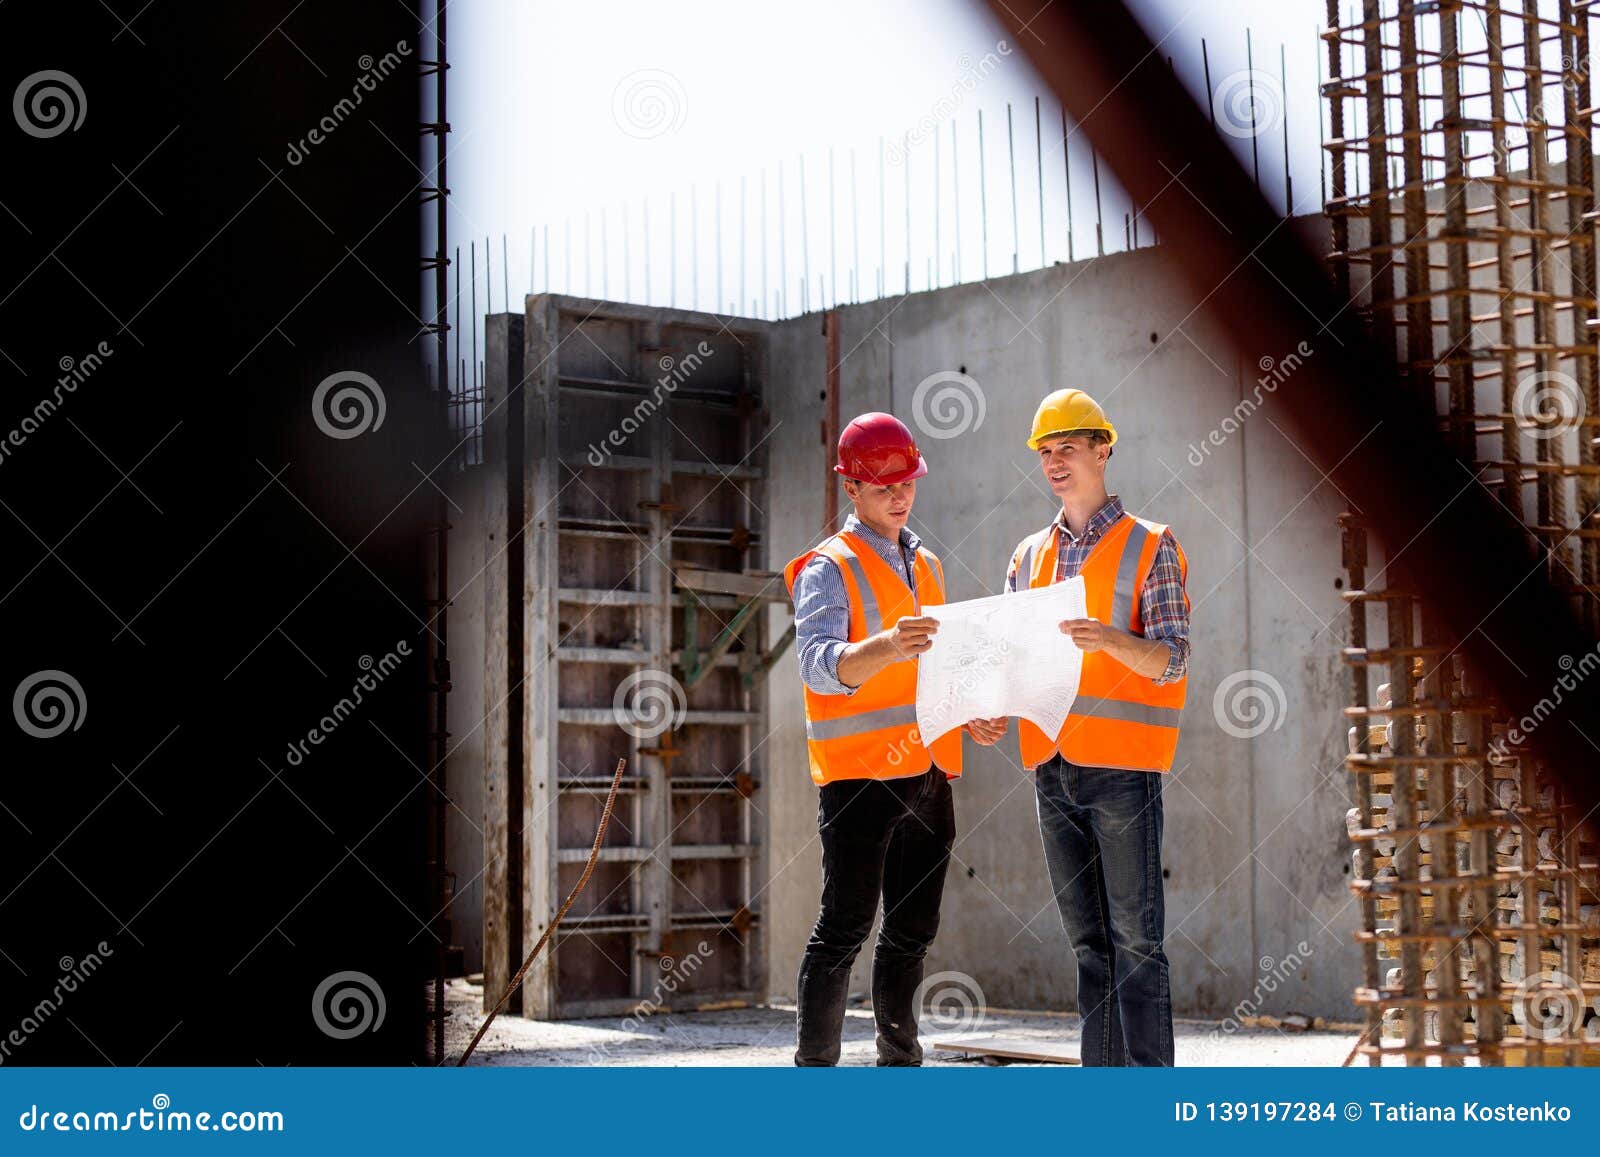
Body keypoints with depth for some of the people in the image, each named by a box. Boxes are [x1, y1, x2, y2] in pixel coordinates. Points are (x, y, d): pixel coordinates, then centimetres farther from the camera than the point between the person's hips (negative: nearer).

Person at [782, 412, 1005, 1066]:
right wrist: (888, 646, -38)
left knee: (913, 931, 11)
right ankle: (814, 1065, -4)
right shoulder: (829, 568, -4)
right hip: (859, 772, -7)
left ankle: (899, 1062, 20)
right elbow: (819, 663, -20)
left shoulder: (926, 565, 20)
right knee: (845, 928, -8)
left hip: (928, 772, 7)